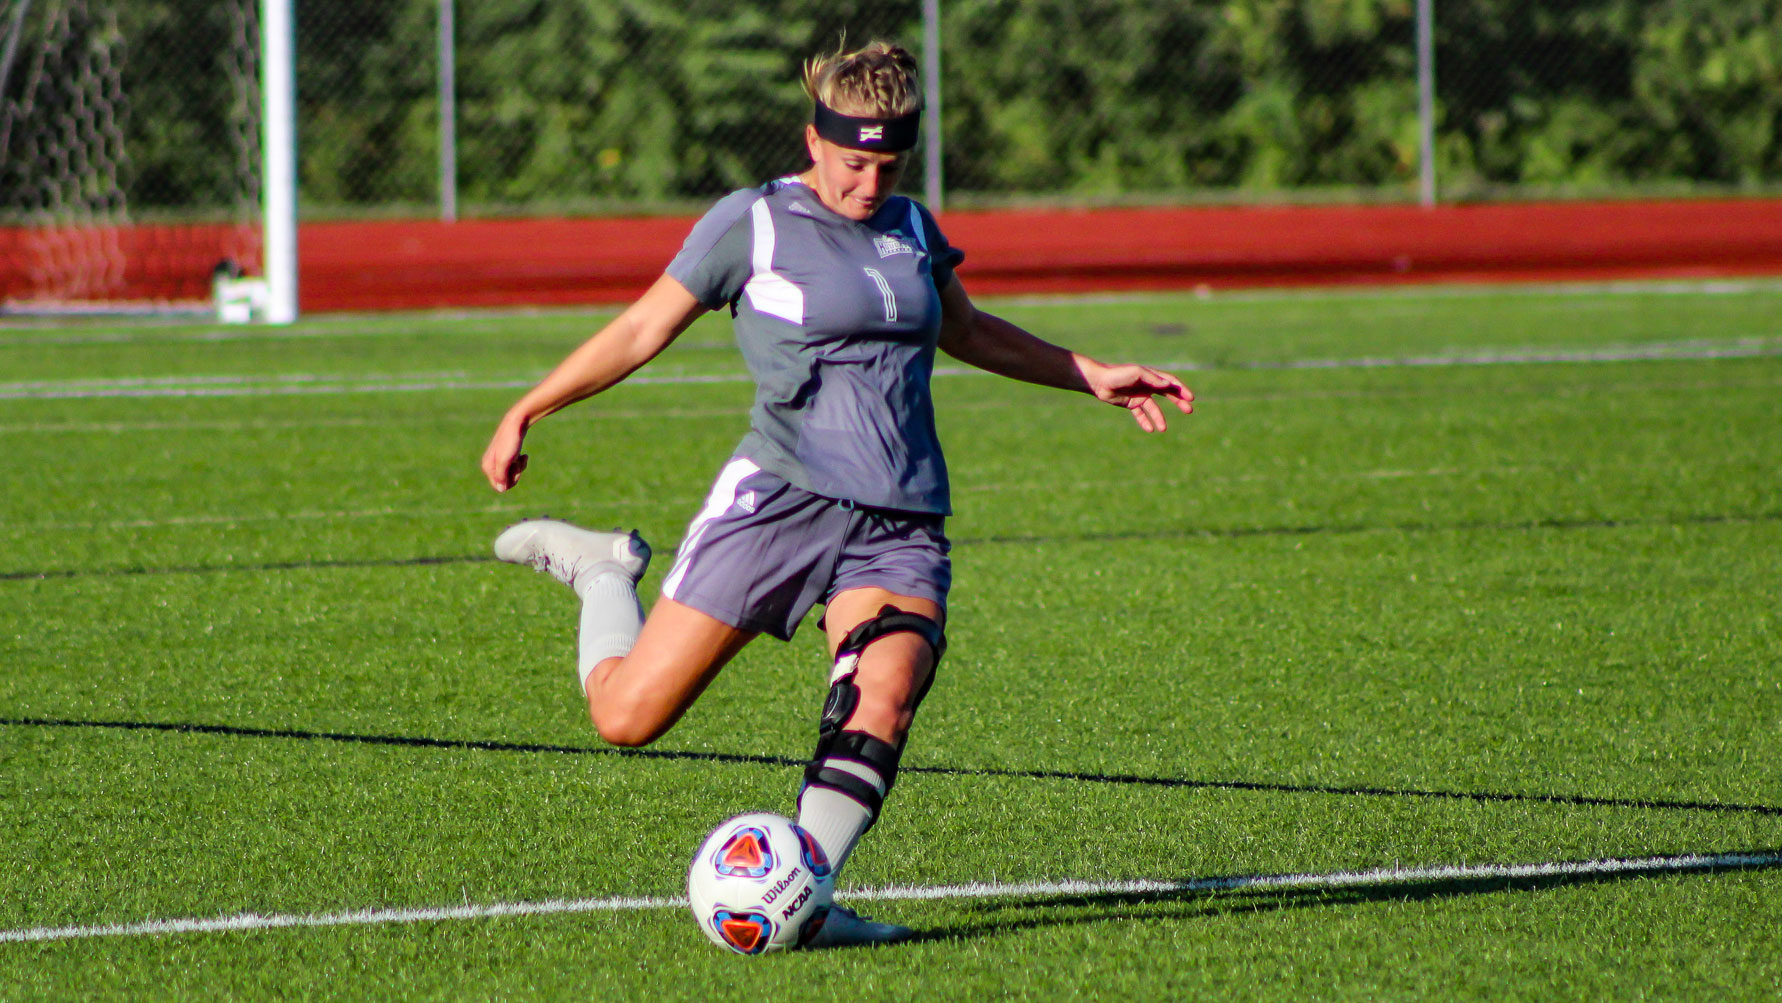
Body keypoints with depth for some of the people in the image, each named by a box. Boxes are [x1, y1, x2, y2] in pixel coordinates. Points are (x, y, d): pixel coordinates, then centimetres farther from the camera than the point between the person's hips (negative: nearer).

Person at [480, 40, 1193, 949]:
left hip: (902, 525, 4)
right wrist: (526, 411, 0)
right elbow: (644, 328, 5)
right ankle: (604, 573, 23)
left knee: (884, 697, -26)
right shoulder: (752, 224, 0)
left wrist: (1093, 377, 35)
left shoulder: (912, 228, 16)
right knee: (627, 717, -6)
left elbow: (965, 330, 34)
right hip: (782, 498, -4)